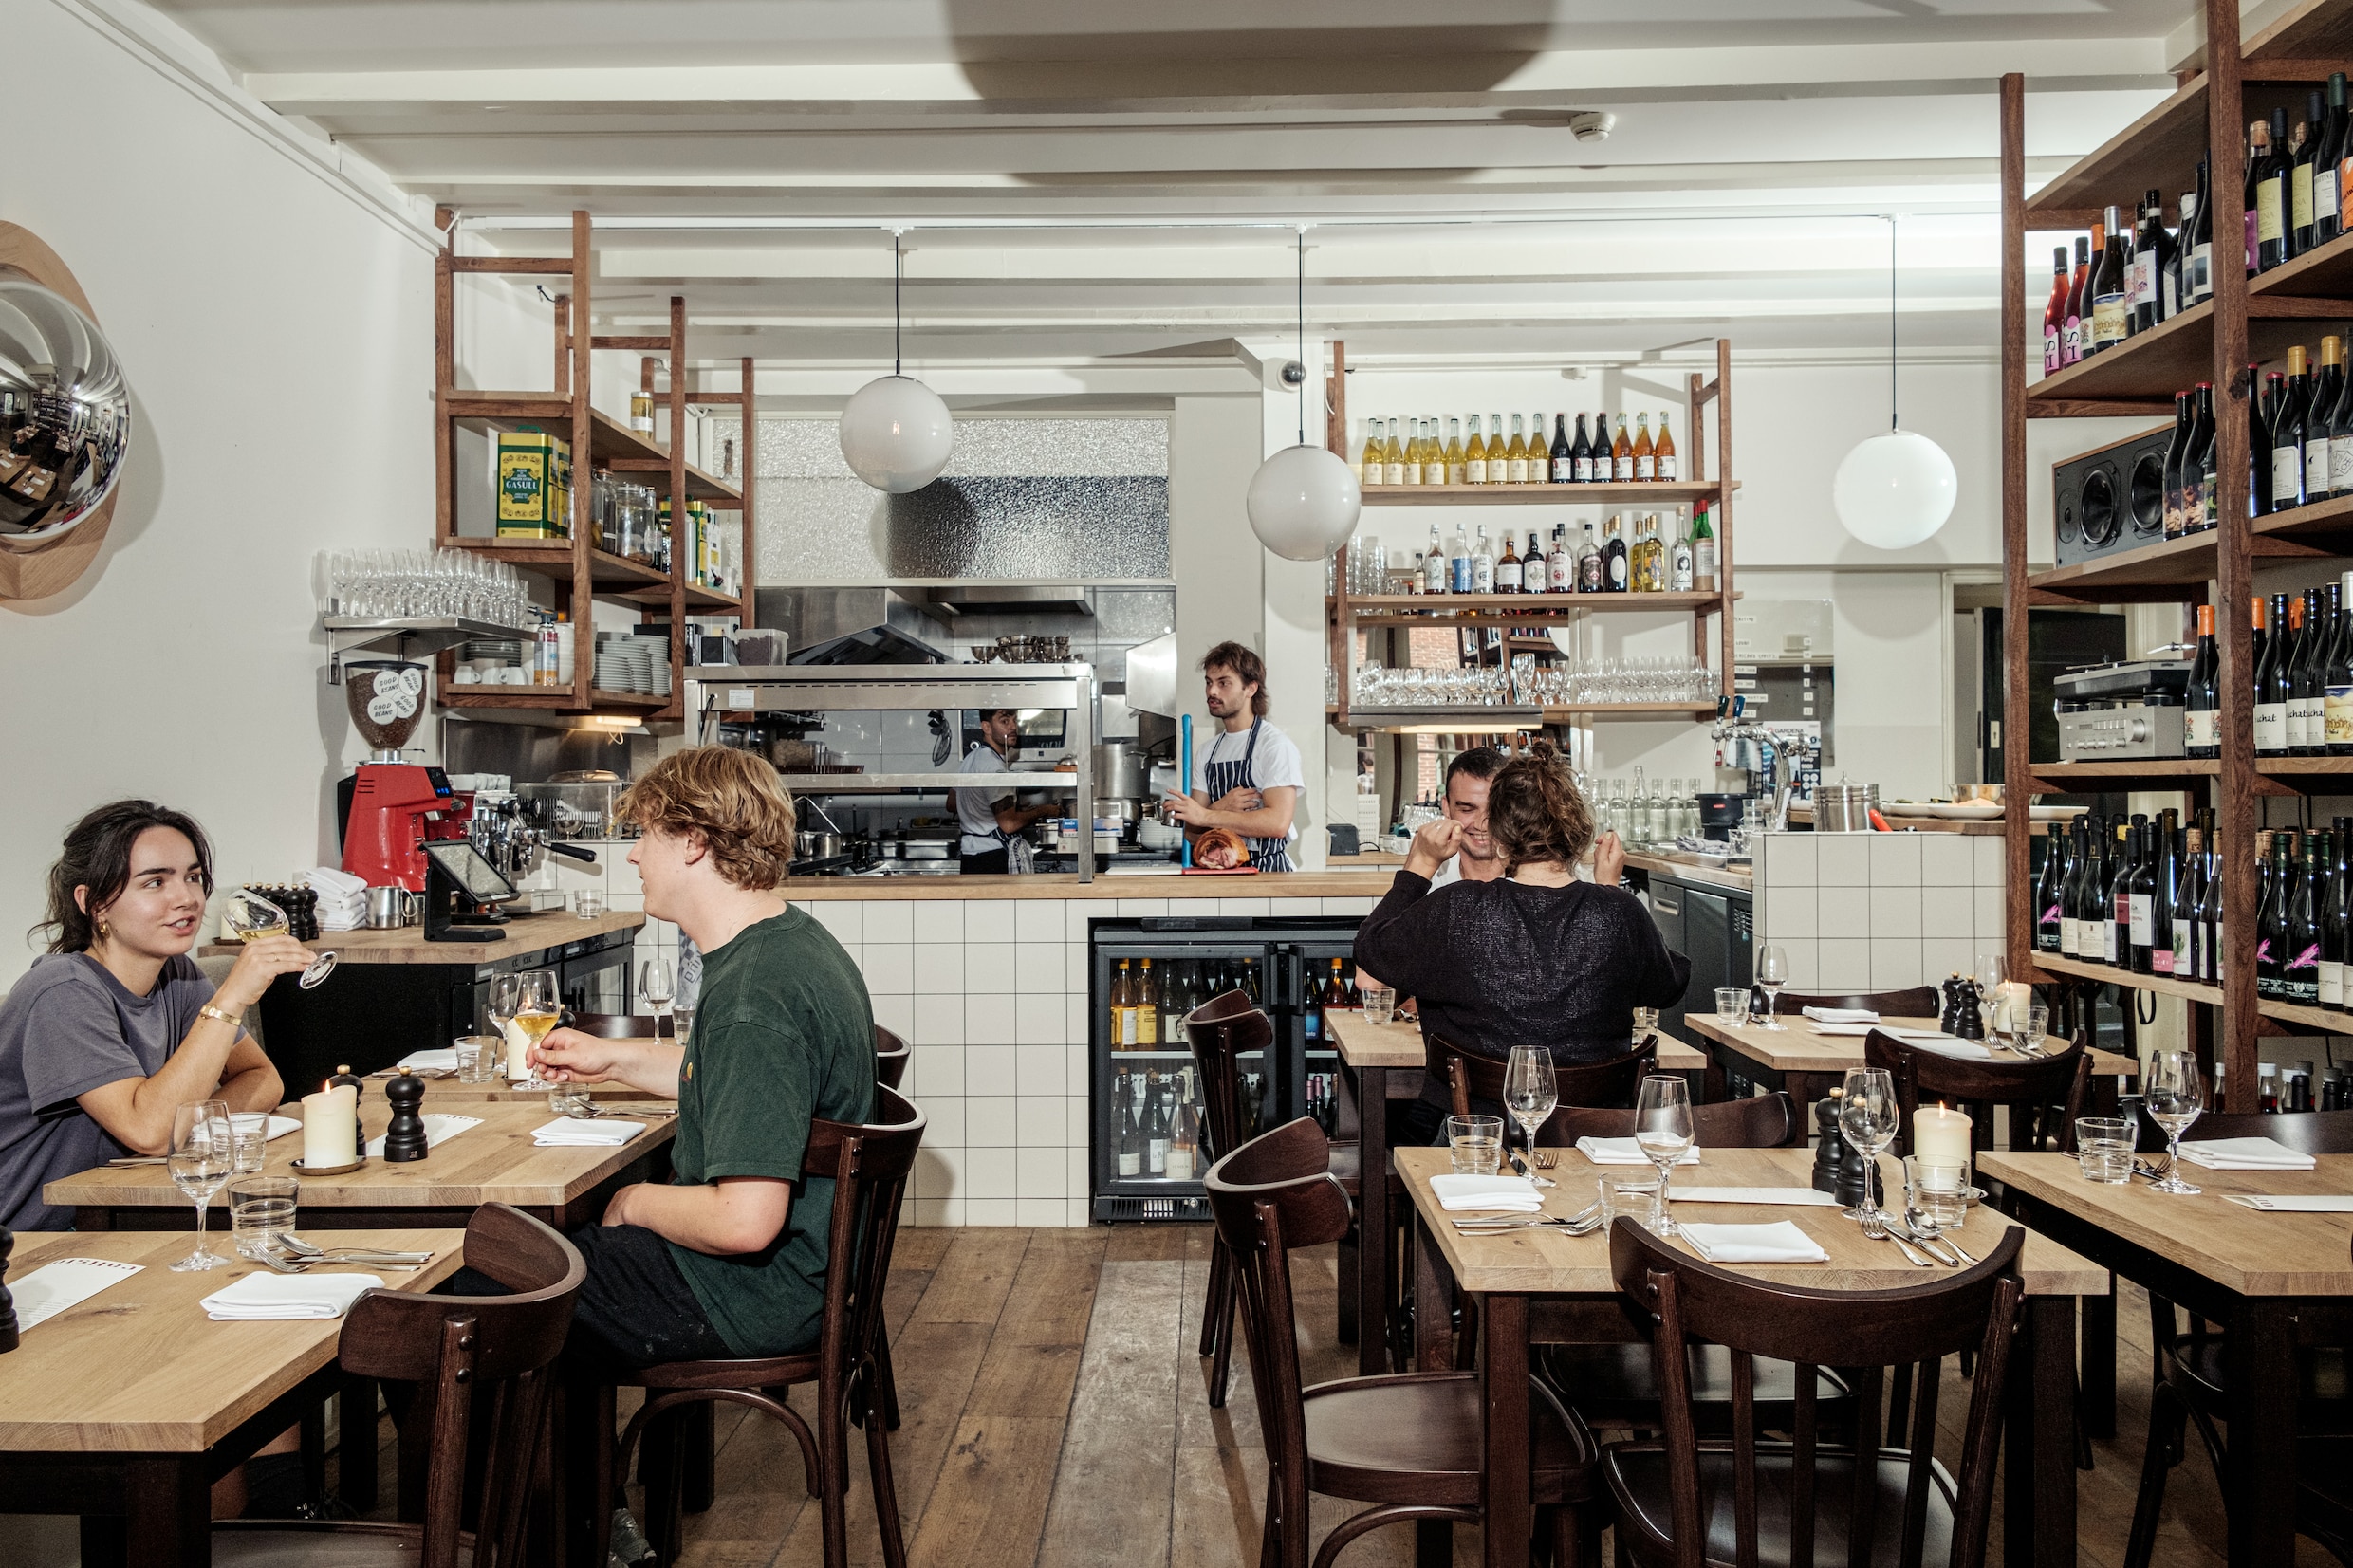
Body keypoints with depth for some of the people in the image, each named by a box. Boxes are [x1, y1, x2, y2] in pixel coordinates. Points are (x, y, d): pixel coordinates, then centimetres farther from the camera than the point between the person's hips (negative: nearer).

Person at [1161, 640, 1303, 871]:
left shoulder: (1275, 744, -1)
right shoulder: (1206, 753, 16)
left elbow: (1278, 822, -13)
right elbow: (1192, 832, 13)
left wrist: (1206, 815, -14)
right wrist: (1220, 809, -7)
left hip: (1267, 870, -5)